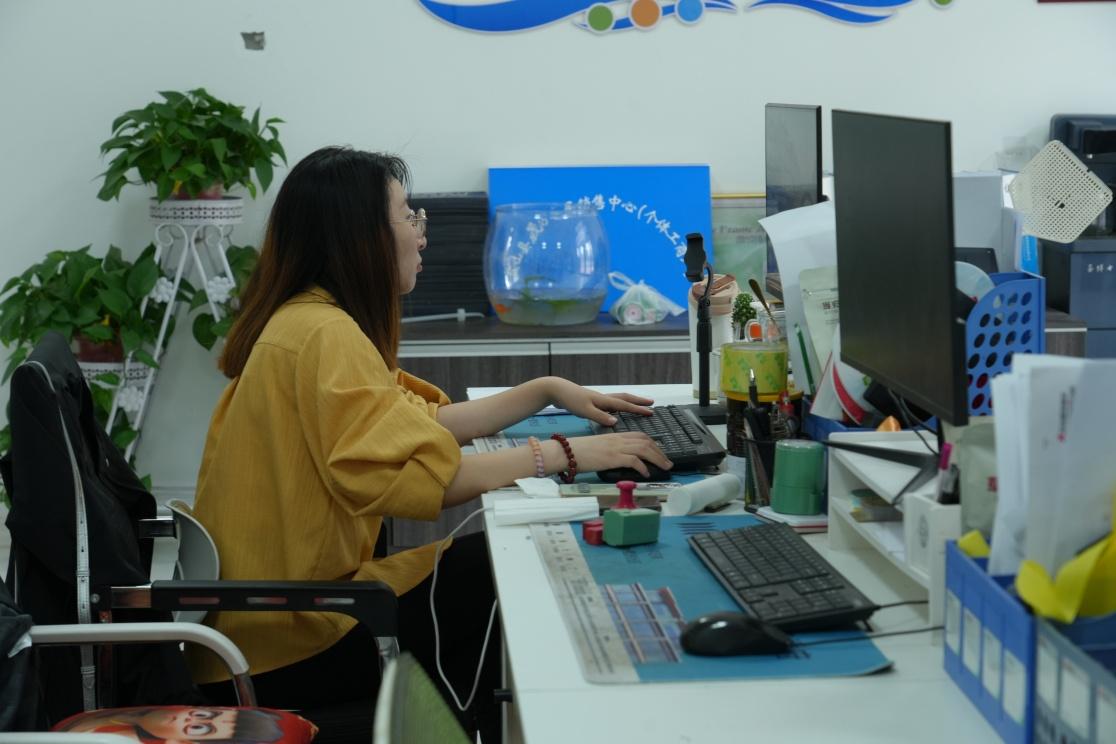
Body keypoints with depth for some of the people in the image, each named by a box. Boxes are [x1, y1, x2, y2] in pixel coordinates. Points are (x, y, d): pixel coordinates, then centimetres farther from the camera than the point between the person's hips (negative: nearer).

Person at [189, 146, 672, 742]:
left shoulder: (308, 318, 10)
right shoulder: (323, 334, -21)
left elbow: (420, 421, 12)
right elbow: (415, 476, -30)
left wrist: (546, 391, 8)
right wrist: (564, 456, -23)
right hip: (287, 643, -9)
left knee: (484, 561, 11)